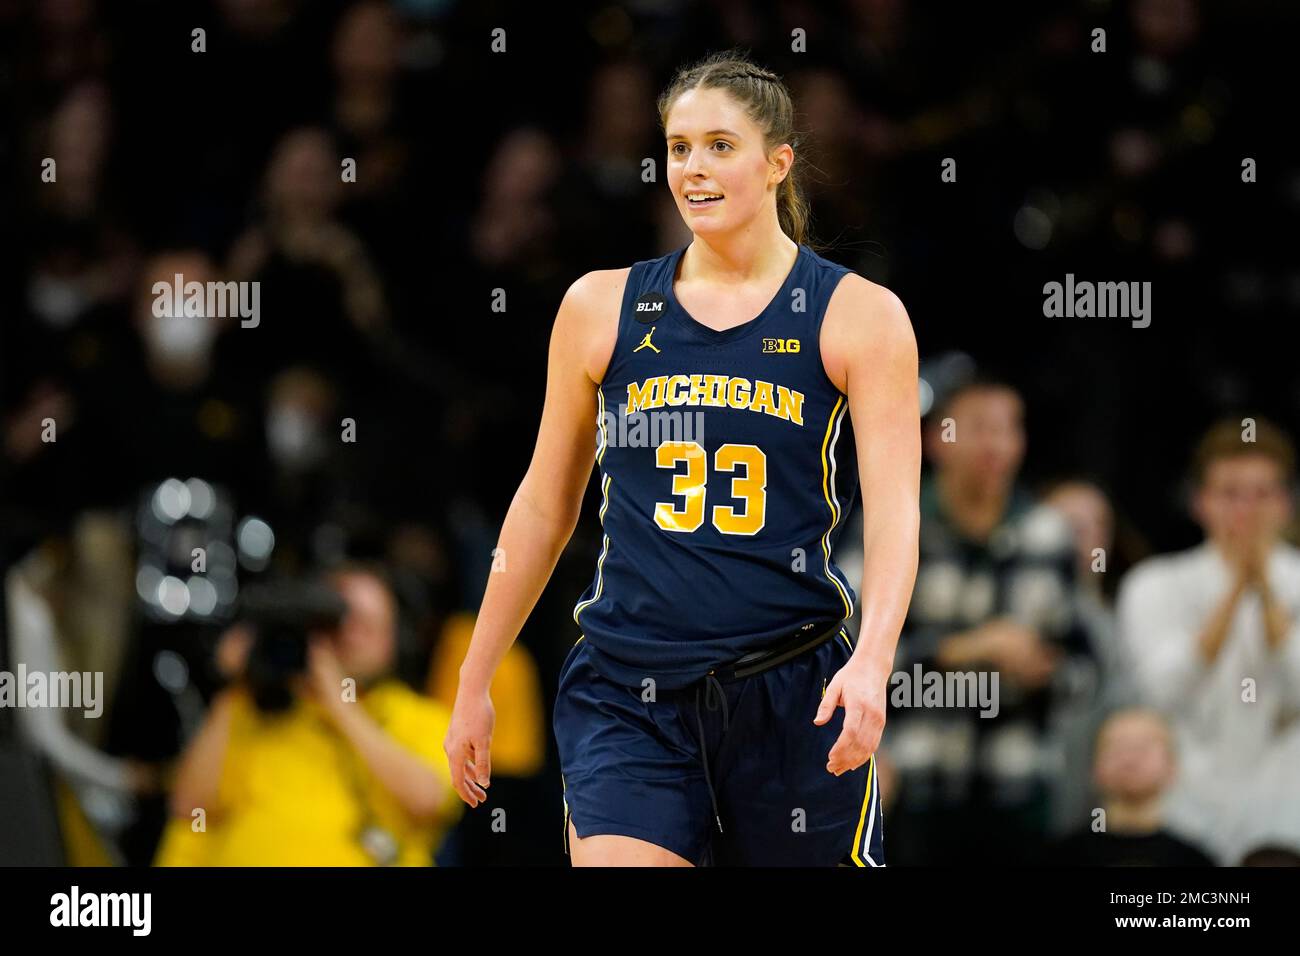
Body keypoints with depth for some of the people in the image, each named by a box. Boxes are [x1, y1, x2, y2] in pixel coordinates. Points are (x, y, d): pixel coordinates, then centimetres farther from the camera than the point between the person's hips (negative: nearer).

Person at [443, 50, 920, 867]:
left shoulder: (860, 316, -1)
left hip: (792, 697, -1)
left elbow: (894, 513, -9)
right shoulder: (602, 308, 6)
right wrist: (473, 684, 15)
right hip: (627, 698, 1)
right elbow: (545, 508, 14)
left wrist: (871, 663, -27)